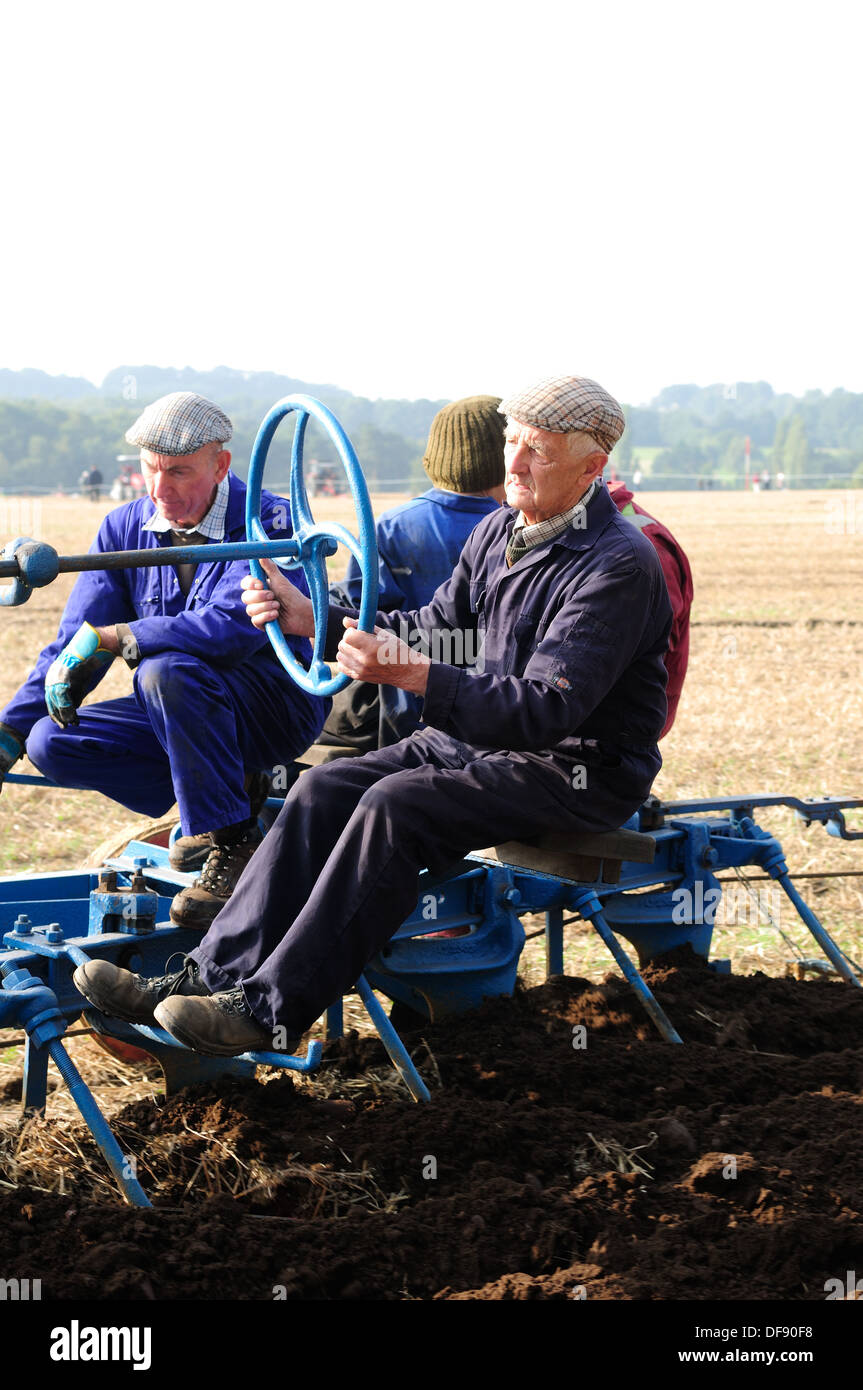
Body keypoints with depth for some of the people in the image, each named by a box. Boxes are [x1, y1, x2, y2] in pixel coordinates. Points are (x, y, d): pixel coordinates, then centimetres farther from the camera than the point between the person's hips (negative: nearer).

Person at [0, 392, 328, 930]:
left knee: (168, 671, -35)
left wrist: (108, 638, -32)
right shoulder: (125, 528, 2)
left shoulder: (270, 525, -16)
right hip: (179, 711, 7)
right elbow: (72, 647, 2)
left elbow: (234, 626, -34)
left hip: (281, 705, -7)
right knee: (51, 742, -13)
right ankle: (234, 792, -2)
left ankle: (233, 848, -23)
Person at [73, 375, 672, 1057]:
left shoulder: (619, 565, -20)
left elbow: (548, 707, -28)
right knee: (325, 789, -10)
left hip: (583, 770, -8)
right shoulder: (499, 531, 9)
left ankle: (273, 1009, -26)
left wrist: (410, 674, -39)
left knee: (395, 806, -28)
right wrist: (311, 617, 4)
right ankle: (215, 974, -14)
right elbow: (435, 629, 17)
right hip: (487, 738, 9)